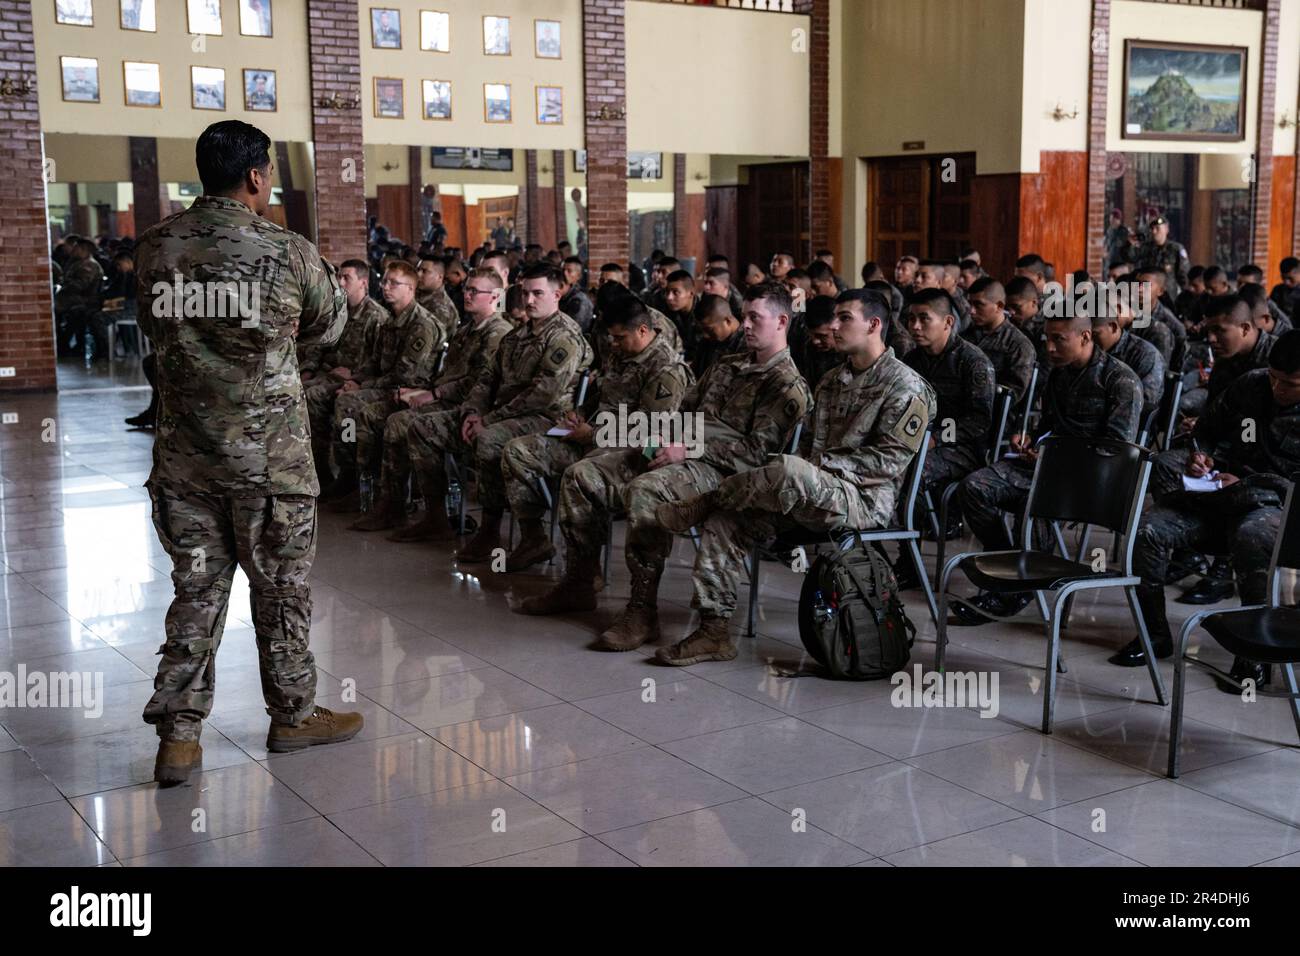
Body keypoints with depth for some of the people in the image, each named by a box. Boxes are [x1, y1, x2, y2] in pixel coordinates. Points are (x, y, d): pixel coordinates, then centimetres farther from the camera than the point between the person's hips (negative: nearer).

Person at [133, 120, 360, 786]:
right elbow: (330, 326, 6)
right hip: (269, 455, -4)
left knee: (195, 589, 12)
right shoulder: (288, 252, -12)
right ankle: (293, 714, 26)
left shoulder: (155, 247, 0)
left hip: (185, 453, 4)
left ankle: (178, 732, 13)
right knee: (282, 588, 11)